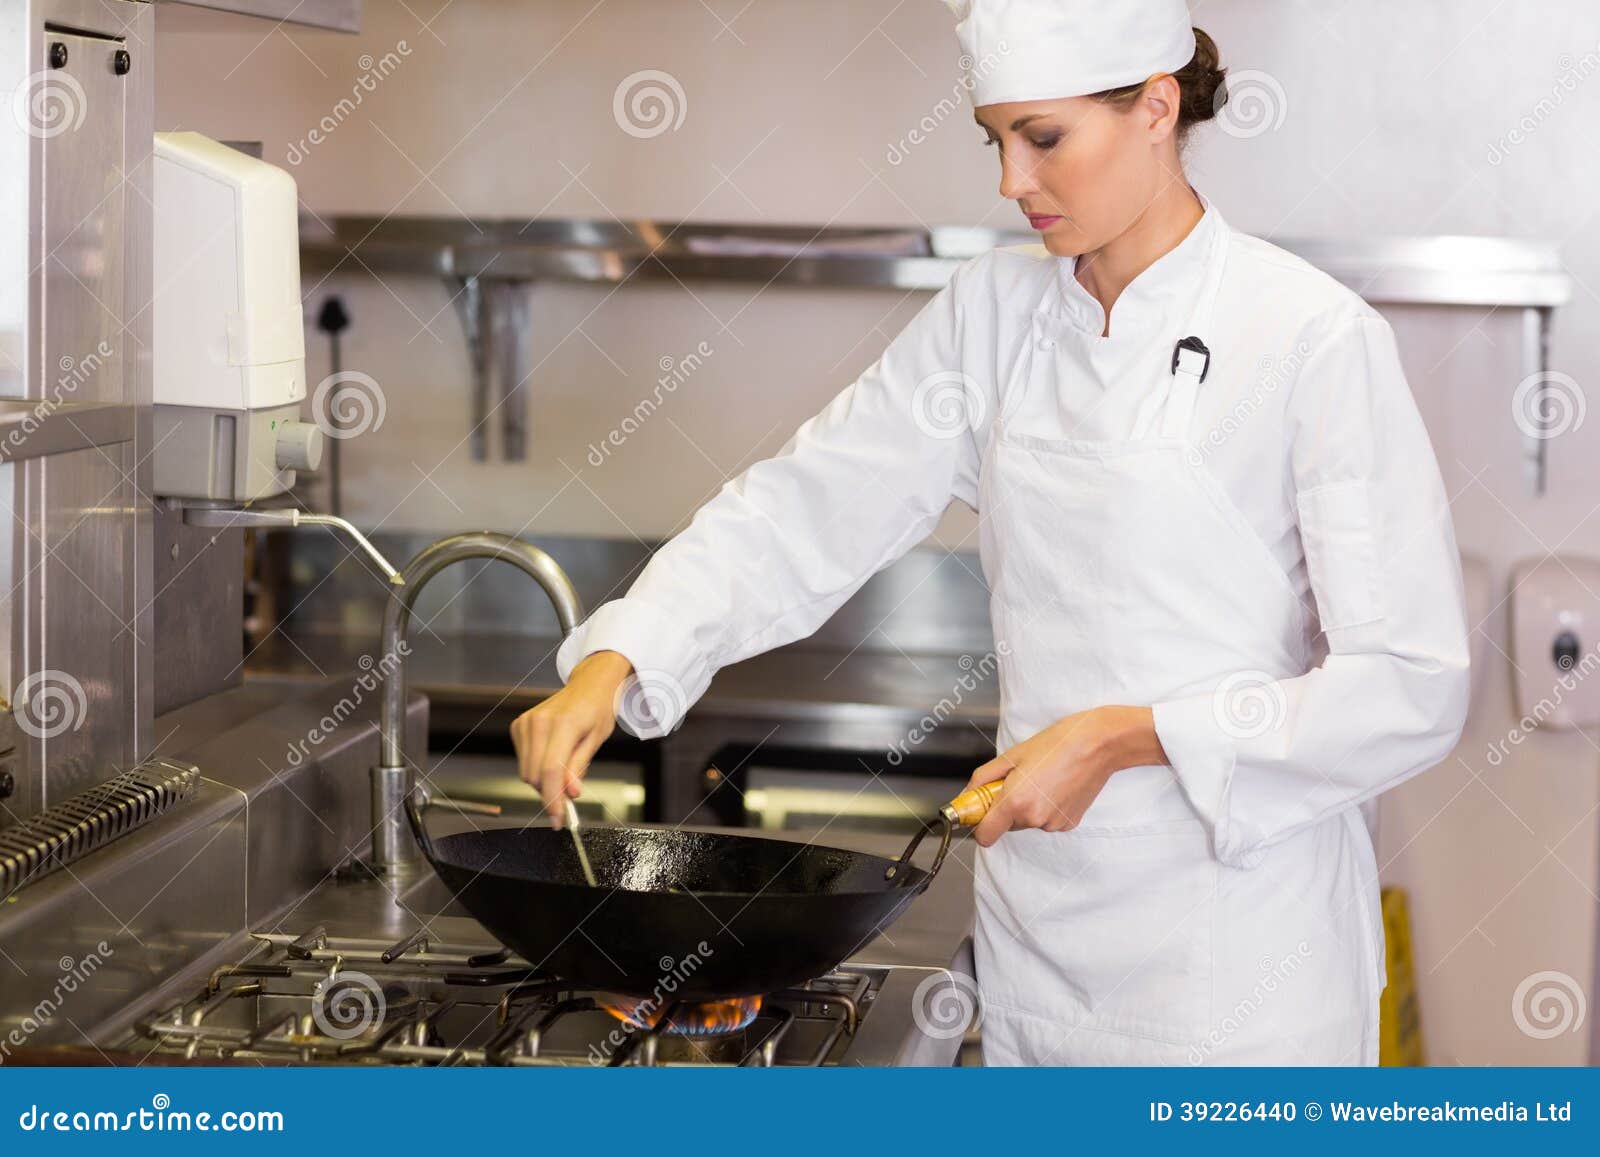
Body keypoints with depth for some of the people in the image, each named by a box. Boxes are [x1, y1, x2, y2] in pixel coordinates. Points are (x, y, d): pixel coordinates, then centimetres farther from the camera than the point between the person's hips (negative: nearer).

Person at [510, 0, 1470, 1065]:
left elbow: (1413, 690, -15)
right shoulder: (996, 311, 4)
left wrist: (1124, 738, -20)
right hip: (1038, 937, 5)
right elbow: (810, 509, 2)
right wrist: (611, 665, -11)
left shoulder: (1313, 338, -14)